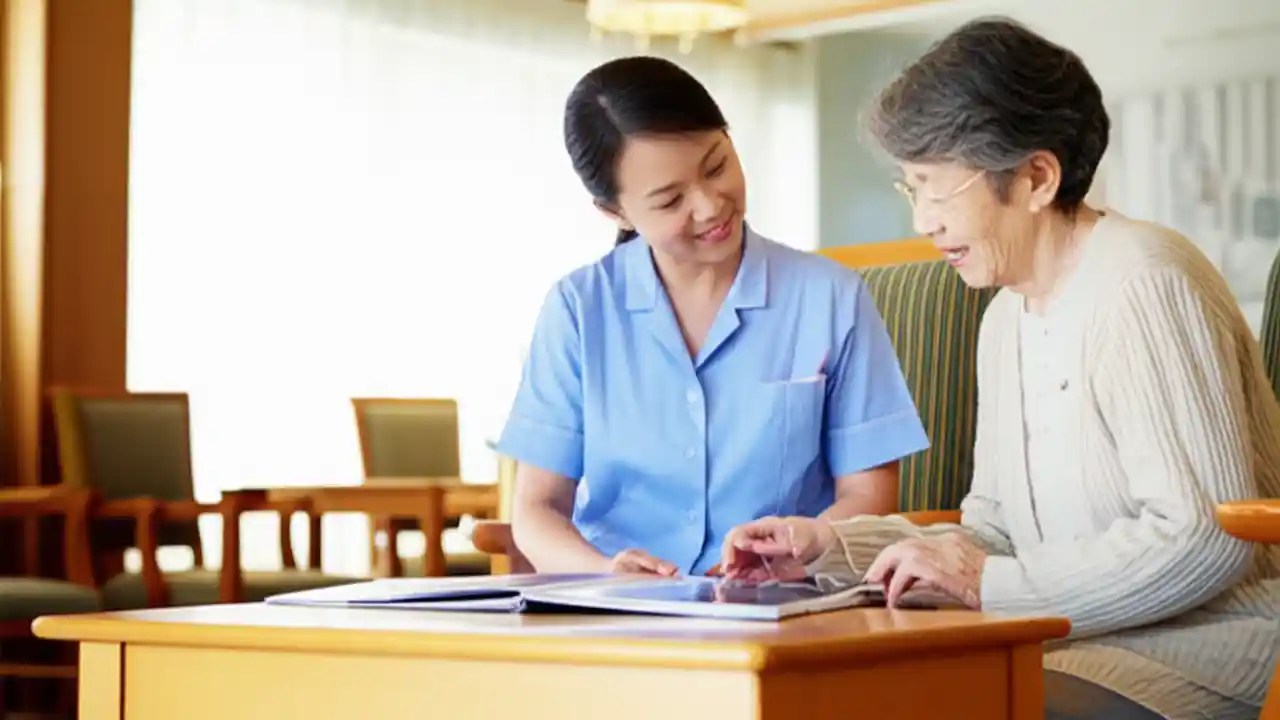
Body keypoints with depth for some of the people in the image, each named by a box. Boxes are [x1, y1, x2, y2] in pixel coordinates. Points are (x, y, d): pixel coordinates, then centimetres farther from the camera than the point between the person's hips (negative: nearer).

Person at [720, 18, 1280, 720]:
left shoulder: (1140, 284, -15)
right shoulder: (1008, 318, 15)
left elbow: (1203, 537, -21)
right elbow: (993, 531, 16)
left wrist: (991, 583, -18)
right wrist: (832, 544, 4)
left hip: (1208, 651, -8)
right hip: (1095, 647, 8)